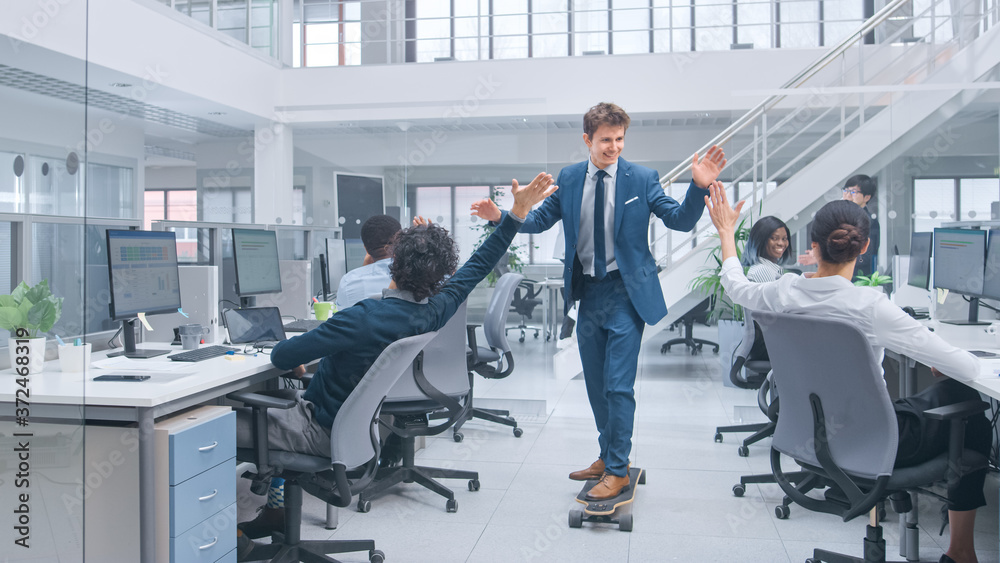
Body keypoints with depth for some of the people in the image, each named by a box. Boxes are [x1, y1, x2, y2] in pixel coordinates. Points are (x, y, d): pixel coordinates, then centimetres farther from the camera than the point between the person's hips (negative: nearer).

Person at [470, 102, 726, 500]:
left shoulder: (642, 179, -6)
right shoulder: (569, 178, 4)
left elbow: (680, 221, -7)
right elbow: (540, 220, 10)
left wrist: (698, 187, -24)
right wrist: (500, 216, -5)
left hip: (625, 293, -5)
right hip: (588, 292, 5)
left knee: (618, 385, -6)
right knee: (596, 385, 16)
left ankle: (618, 470, 10)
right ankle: (607, 457, 33)